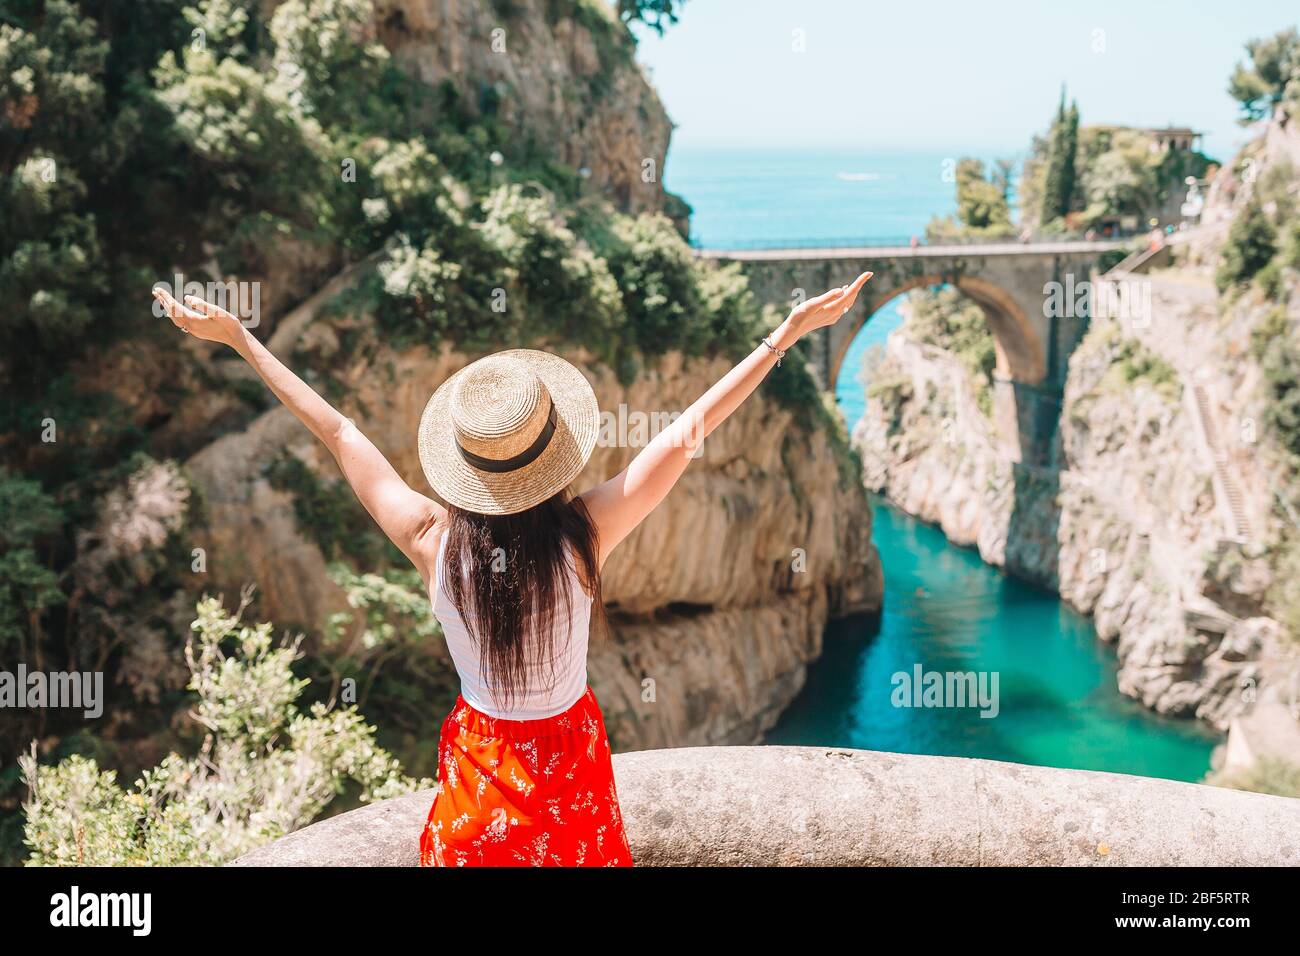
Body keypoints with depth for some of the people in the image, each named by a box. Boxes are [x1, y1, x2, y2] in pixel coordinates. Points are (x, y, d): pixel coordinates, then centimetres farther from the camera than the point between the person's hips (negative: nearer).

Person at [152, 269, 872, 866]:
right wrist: (788, 333, -16)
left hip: (480, 753, 1)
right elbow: (691, 428, -23)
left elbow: (335, 430, -15)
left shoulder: (433, 540, -23)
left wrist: (235, 336, -4)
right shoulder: (584, 533, -27)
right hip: (568, 755, -1)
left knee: (476, 853, 25)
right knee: (577, 851, 24)